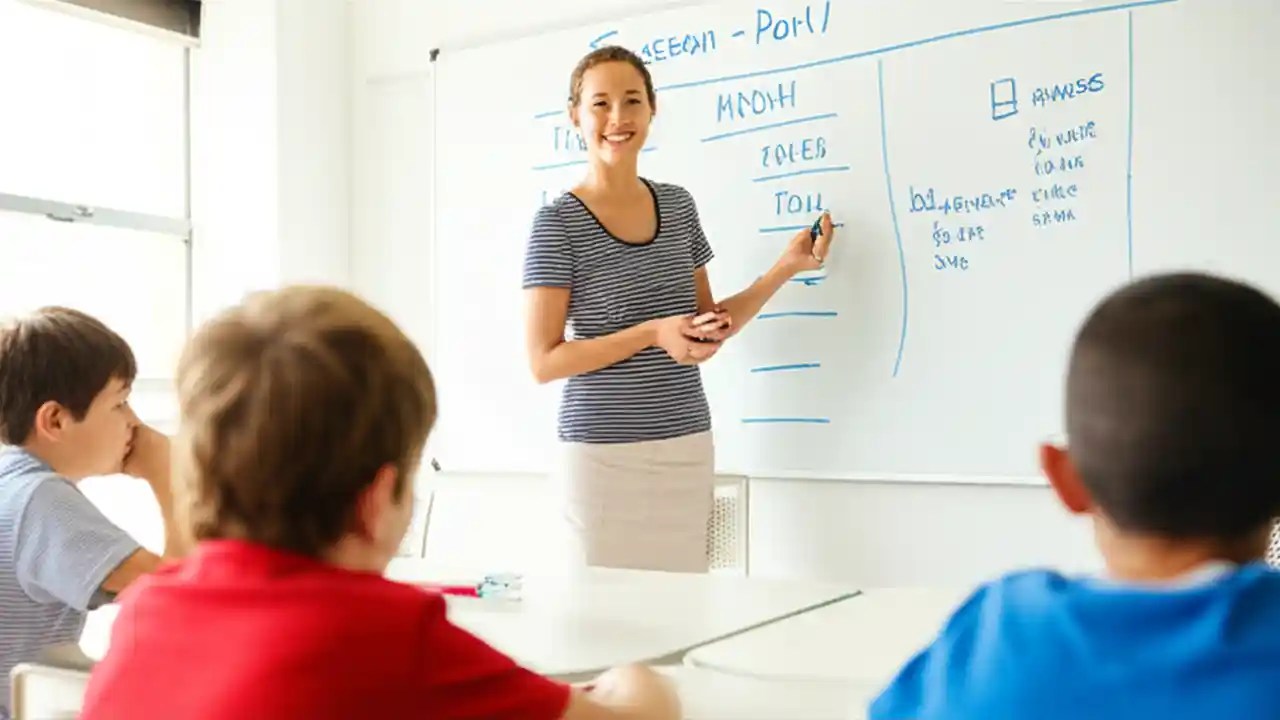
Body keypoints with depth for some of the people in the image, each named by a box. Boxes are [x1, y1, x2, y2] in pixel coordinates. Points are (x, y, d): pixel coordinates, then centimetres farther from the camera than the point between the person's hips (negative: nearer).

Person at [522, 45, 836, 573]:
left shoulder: (677, 205, 8)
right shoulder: (558, 222, -8)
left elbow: (709, 327, 13)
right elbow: (543, 361, -10)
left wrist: (787, 267, 2)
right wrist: (652, 333, -20)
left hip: (688, 447, 5)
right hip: (603, 454, -5)